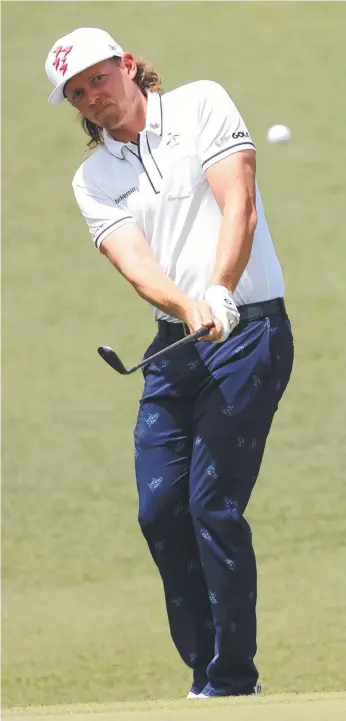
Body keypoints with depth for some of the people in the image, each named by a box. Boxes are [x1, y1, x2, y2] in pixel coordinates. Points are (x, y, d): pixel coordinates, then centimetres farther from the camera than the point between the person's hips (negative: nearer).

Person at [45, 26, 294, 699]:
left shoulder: (200, 105, -1)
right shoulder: (92, 180, 9)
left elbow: (239, 205, -12)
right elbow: (135, 262, -8)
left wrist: (220, 294, -28)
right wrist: (189, 309, -29)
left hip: (249, 330, -5)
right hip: (175, 344, 5)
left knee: (212, 504, -13)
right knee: (159, 510, -1)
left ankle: (232, 680, -7)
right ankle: (206, 673, 11)